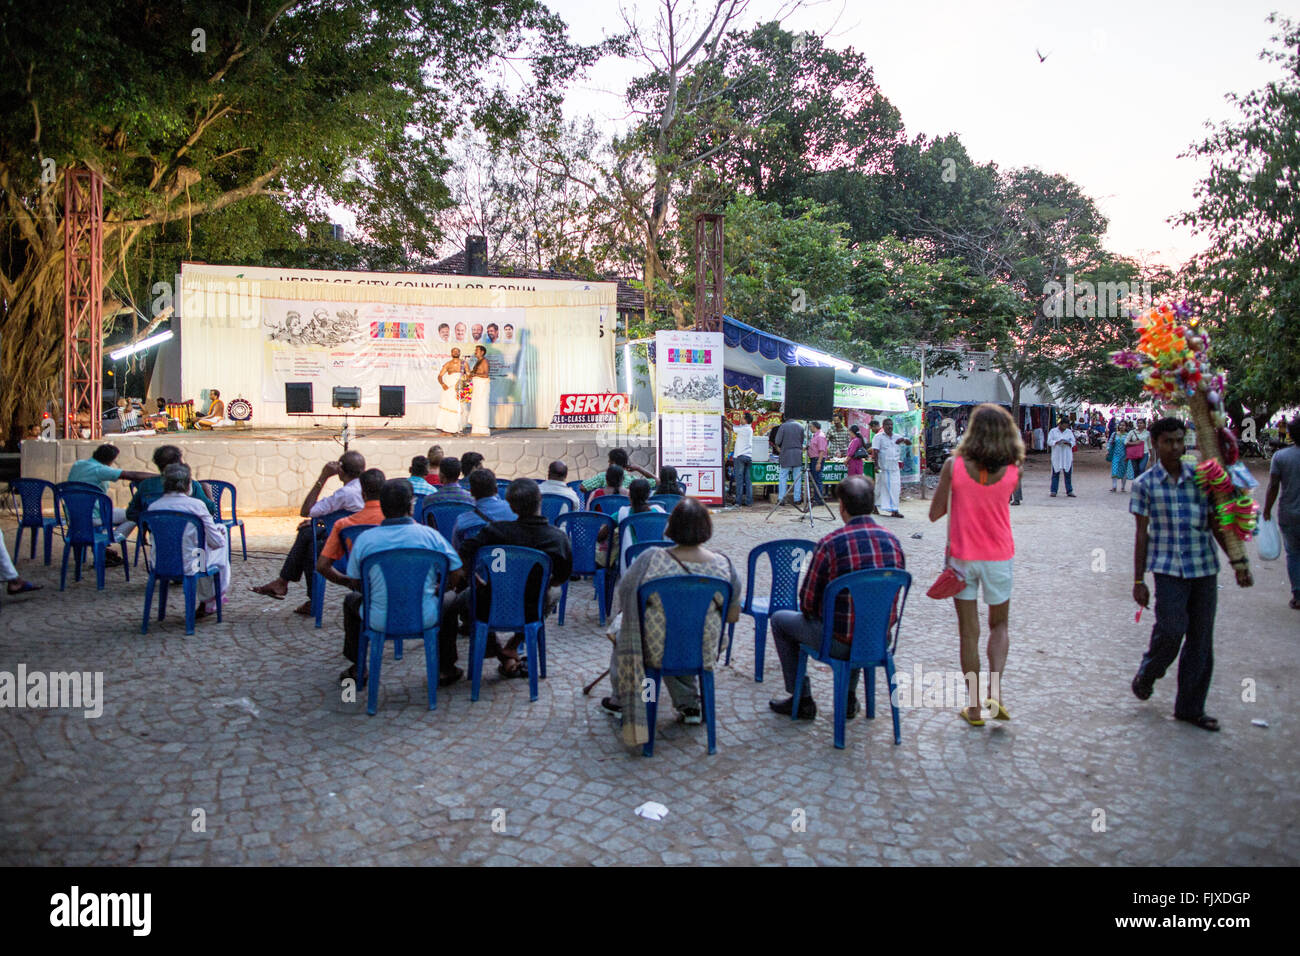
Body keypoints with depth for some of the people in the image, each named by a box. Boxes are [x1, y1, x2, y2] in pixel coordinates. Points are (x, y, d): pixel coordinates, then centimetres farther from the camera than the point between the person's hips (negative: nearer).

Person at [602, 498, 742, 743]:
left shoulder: (651, 559, -20)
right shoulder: (724, 565, -13)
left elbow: (623, 597, -8)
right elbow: (733, 616, -2)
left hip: (656, 651, -2)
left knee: (623, 634, 31)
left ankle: (621, 701, 47)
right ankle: (689, 704, 39)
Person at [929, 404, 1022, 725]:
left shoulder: (953, 465, -12)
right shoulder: (1011, 471, -9)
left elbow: (935, 514, -7)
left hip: (962, 557, -1)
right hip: (998, 557, 1)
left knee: (968, 631, 10)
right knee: (999, 626, 20)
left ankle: (974, 707, 15)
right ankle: (995, 690, 2)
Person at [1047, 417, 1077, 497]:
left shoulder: (1069, 432, 12)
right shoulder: (1053, 431, 6)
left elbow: (1073, 442, 6)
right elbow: (1049, 441, -3)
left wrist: (1068, 443, -16)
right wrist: (1057, 442, -20)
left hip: (1067, 456, 2)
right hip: (1056, 456, -2)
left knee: (1068, 474, 0)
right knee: (1055, 473, -1)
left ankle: (1069, 491, 5)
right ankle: (1053, 491, 3)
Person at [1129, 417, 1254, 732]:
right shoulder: (1145, 484, 0)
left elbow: (1216, 524, 11)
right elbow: (1142, 534, 1)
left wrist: (1238, 560, 2)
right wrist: (1138, 581, 0)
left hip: (1204, 568, 3)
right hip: (1168, 568, -3)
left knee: (1201, 639, 6)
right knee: (1171, 629, -14)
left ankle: (1190, 707, 18)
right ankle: (1146, 675, 17)